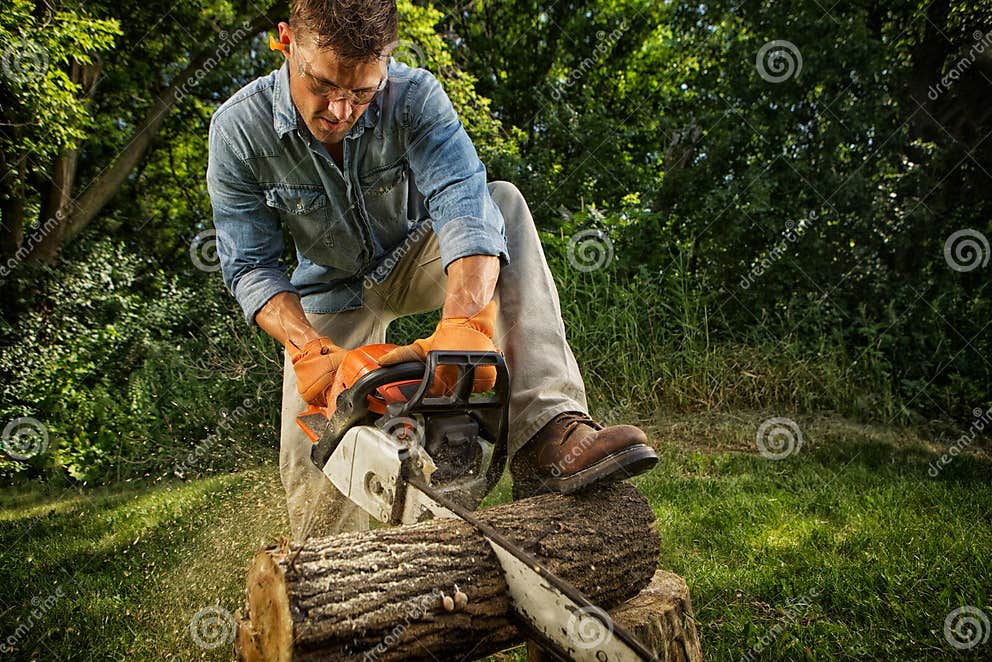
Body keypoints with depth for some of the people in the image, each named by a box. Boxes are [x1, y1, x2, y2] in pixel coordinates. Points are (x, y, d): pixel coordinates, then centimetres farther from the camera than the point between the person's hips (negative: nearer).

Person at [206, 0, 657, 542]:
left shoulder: (413, 96, -27)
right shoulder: (238, 130, -23)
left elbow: (463, 203, -42)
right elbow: (249, 268, -20)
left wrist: (462, 324, -60)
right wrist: (309, 351, -38)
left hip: (415, 261, 0)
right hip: (333, 293, 1)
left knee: (504, 202, -31)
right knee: (311, 470, -13)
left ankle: (545, 439, -44)